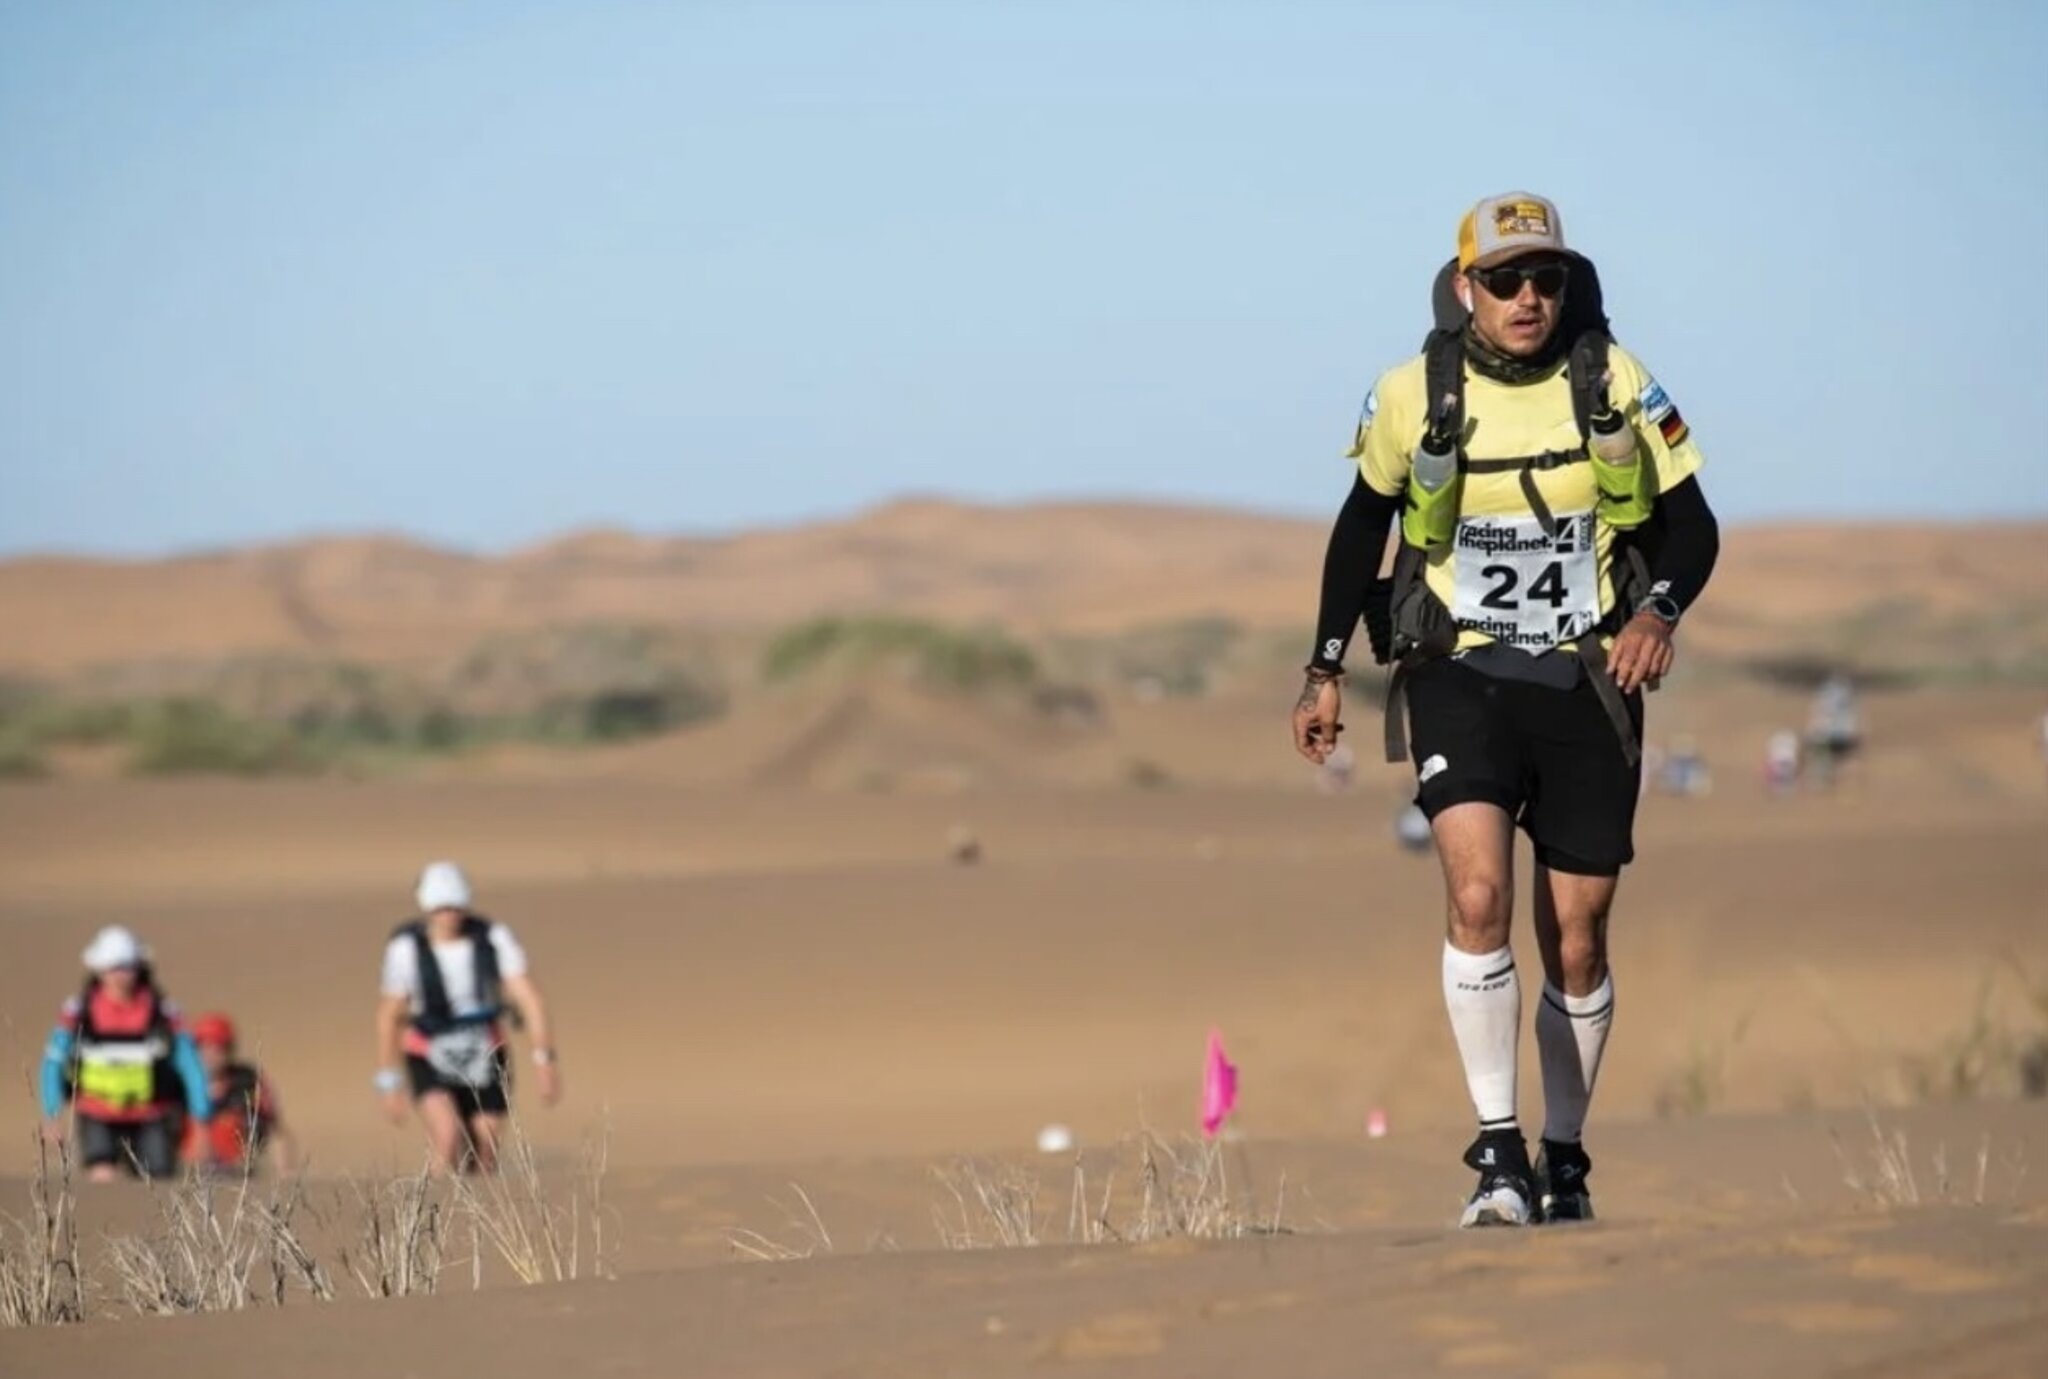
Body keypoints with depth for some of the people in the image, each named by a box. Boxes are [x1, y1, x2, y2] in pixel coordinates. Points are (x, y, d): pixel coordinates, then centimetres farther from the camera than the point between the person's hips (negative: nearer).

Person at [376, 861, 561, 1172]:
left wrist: (544, 1058, -30)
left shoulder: (493, 939, -13)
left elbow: (529, 998, -17)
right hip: (431, 1064, -2)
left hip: (485, 1060, 2)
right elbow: (390, 1015, -2)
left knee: (484, 1161, 6)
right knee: (450, 1138, -27)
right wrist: (389, 1083, 3)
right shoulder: (406, 947, -14)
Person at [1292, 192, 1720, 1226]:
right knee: (1478, 895, -23)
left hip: (1587, 684, 1)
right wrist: (1325, 669, 8)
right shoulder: (1414, 396, -4)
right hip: (1460, 676, -1)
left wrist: (1657, 611, -18)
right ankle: (1497, 1153, -19)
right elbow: (1362, 526, 11)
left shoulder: (1615, 385, -4)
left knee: (1576, 942, 6)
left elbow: (1692, 523, 3)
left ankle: (1564, 1162, 23)